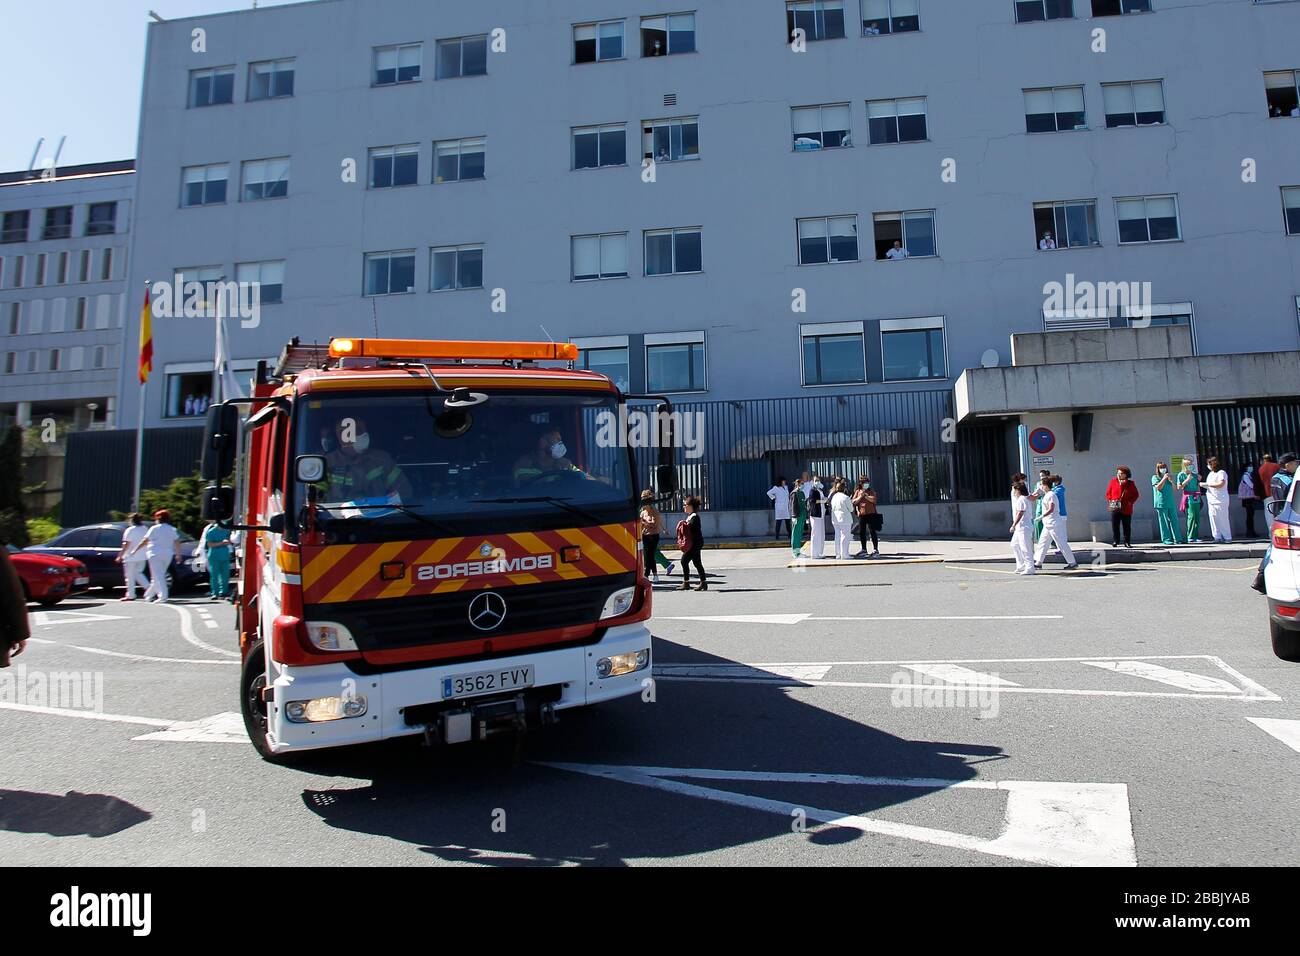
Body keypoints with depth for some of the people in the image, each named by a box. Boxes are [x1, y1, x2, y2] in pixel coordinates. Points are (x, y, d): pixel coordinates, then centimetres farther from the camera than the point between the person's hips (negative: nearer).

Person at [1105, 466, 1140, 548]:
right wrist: (1110, 501, -4)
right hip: (1115, 507, 0)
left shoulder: (1130, 483, 4)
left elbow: (1135, 494, 8)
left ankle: (1127, 542, 13)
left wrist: (1130, 502, -6)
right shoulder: (1113, 481, 5)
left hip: (1126, 509, 0)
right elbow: (1108, 493, 10)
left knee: (1127, 526, 5)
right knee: (1115, 526, 1)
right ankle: (1115, 541, 10)